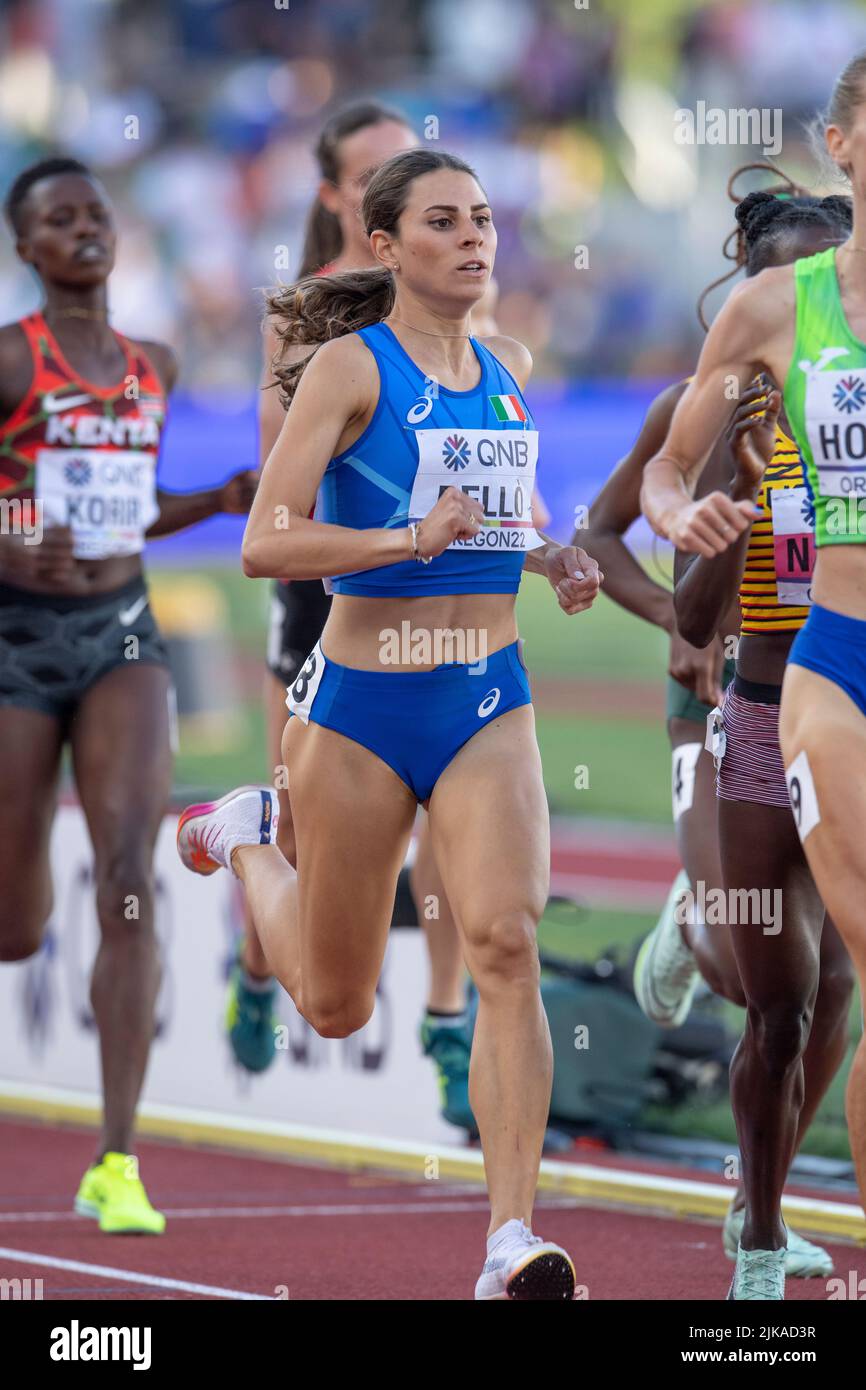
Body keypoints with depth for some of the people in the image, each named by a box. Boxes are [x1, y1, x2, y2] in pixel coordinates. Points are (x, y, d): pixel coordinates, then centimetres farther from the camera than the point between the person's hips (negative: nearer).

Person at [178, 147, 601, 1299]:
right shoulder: (350, 366, -9)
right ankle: (247, 840, 44)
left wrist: (548, 558, 9)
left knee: (505, 941, -20)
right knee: (338, 1008, 11)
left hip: (489, 703, 4)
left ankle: (513, 1241, -21)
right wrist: (410, 538, -29)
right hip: (363, 705, -3)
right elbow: (265, 545, -17)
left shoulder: (505, 372, 10)